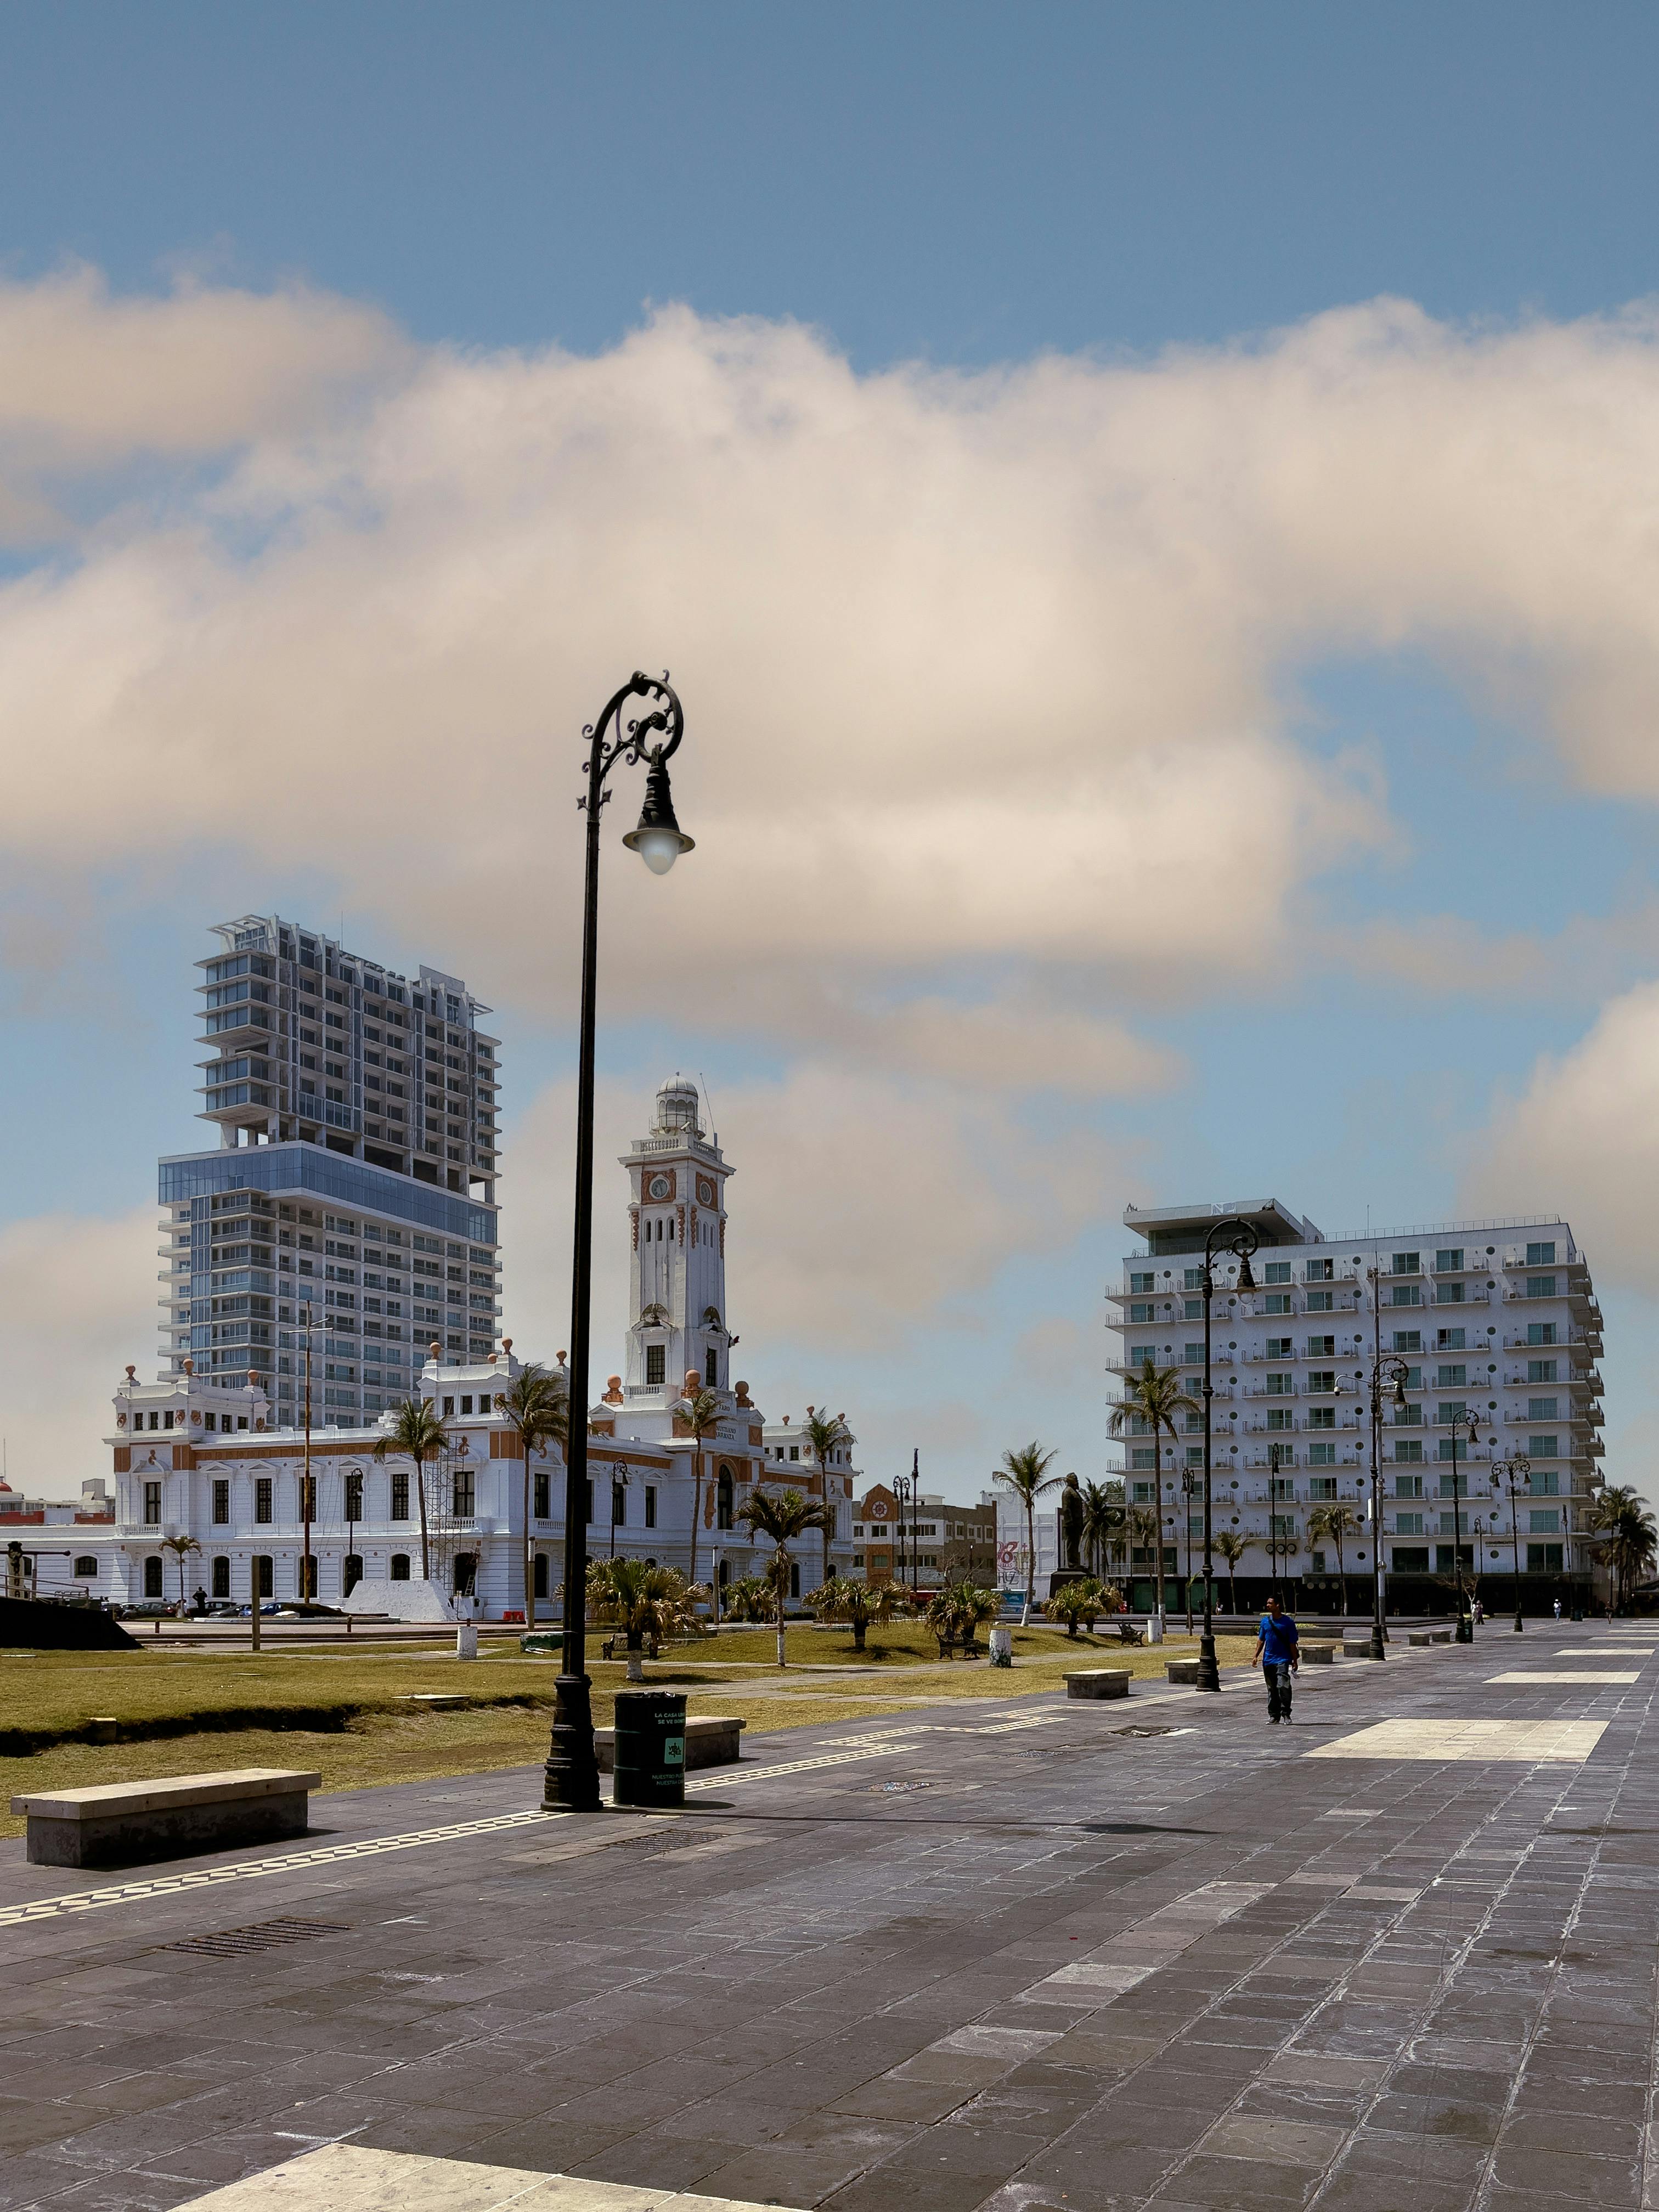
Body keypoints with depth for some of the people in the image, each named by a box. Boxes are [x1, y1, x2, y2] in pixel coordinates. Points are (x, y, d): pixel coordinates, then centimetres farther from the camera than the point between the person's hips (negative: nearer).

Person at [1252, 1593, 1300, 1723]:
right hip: (1268, 1660, 5)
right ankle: (1274, 1716, 17)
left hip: (1283, 1659, -5)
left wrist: (1295, 1661, -3)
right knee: (1272, 1689, 10)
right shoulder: (1265, 1621, 8)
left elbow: (1293, 1643, -2)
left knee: (1283, 1686, -18)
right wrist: (1256, 1656, 5)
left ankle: (1286, 1714, -5)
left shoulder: (1288, 1622, -5)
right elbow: (1261, 1640, 13)